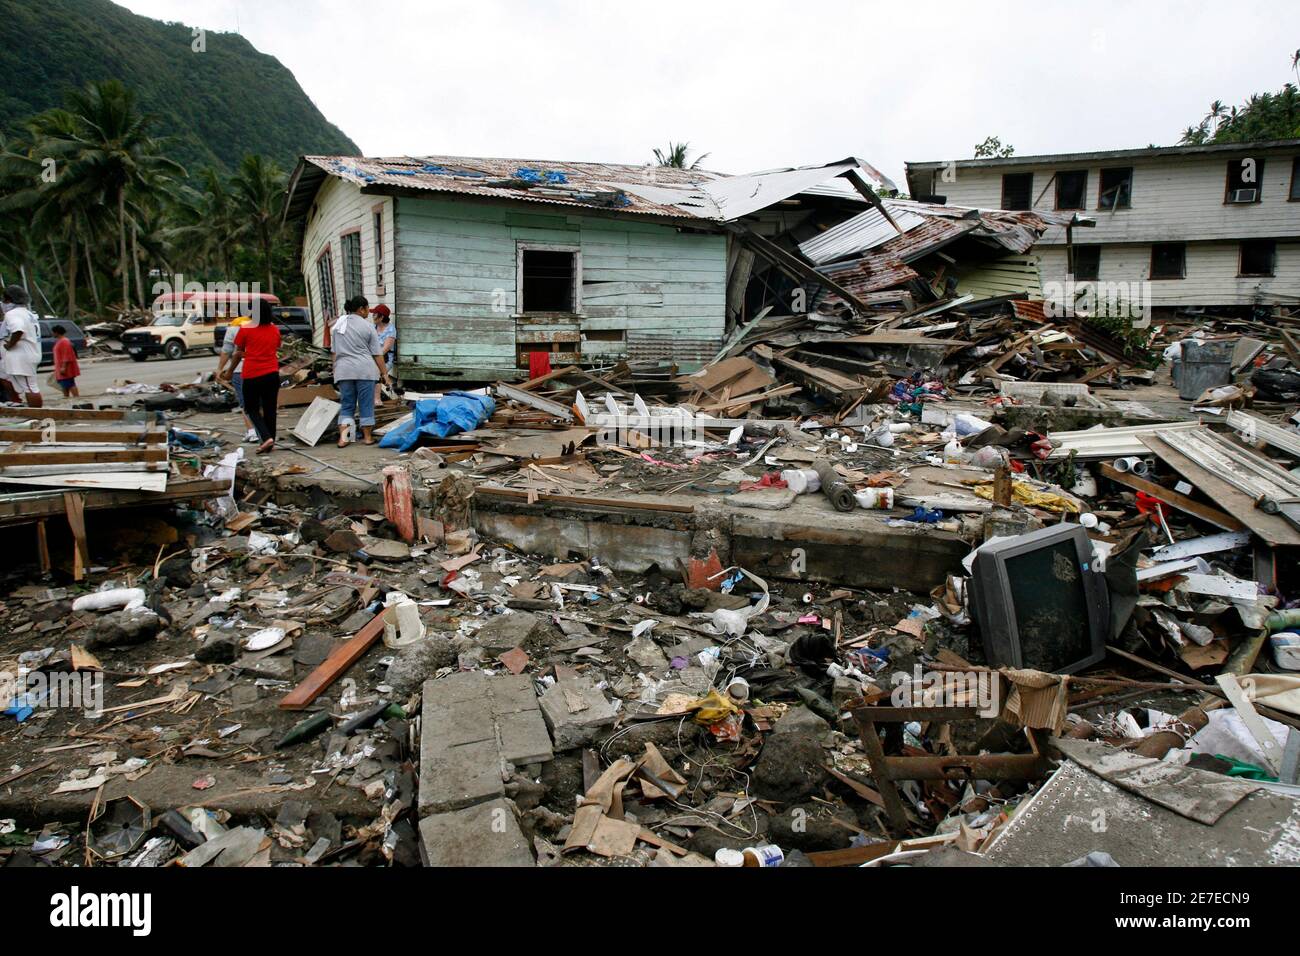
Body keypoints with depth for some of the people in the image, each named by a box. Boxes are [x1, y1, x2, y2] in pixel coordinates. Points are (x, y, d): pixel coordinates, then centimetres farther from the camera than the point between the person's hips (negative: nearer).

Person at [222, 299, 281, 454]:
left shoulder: (246, 330, -6)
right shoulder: (275, 330, 4)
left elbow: (238, 353, 3)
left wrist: (230, 371, 16)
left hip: (252, 375, -3)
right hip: (272, 374, 3)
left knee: (252, 409, 8)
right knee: (270, 409, 8)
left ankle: (266, 437, -11)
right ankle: (269, 444, 12)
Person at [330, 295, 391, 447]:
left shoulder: (337, 325, 11)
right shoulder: (367, 327, -3)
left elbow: (334, 351, 15)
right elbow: (377, 354, -3)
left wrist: (335, 371, 21)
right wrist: (384, 373, 1)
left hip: (343, 370, 4)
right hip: (364, 369, -4)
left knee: (346, 405, 8)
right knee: (366, 404, 5)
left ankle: (343, 436, -5)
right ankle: (368, 436, 12)